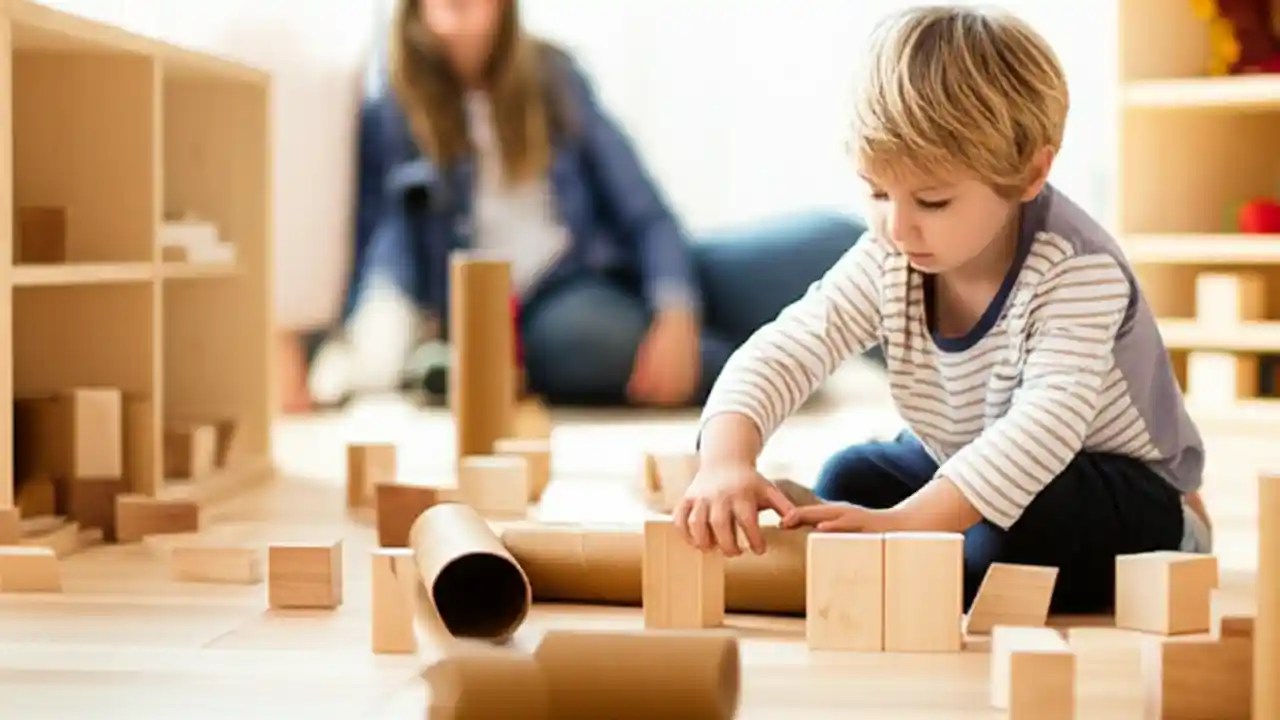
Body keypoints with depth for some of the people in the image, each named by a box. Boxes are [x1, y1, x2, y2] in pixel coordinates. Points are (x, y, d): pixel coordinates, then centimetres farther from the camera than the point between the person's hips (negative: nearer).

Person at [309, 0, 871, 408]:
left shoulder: (550, 74, 10)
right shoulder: (390, 116, 3)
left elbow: (642, 207, 4)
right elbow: (385, 249, -3)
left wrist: (677, 311, -15)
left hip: (623, 270, 4)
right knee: (581, 333, -42)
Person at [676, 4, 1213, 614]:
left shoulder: (1077, 272, -32)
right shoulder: (887, 260, -16)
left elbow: (1048, 421, -45)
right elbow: (783, 349, -23)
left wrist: (905, 522, -56)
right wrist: (725, 460, -46)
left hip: (1121, 488, -6)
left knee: (1035, 514, -35)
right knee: (849, 479, -10)